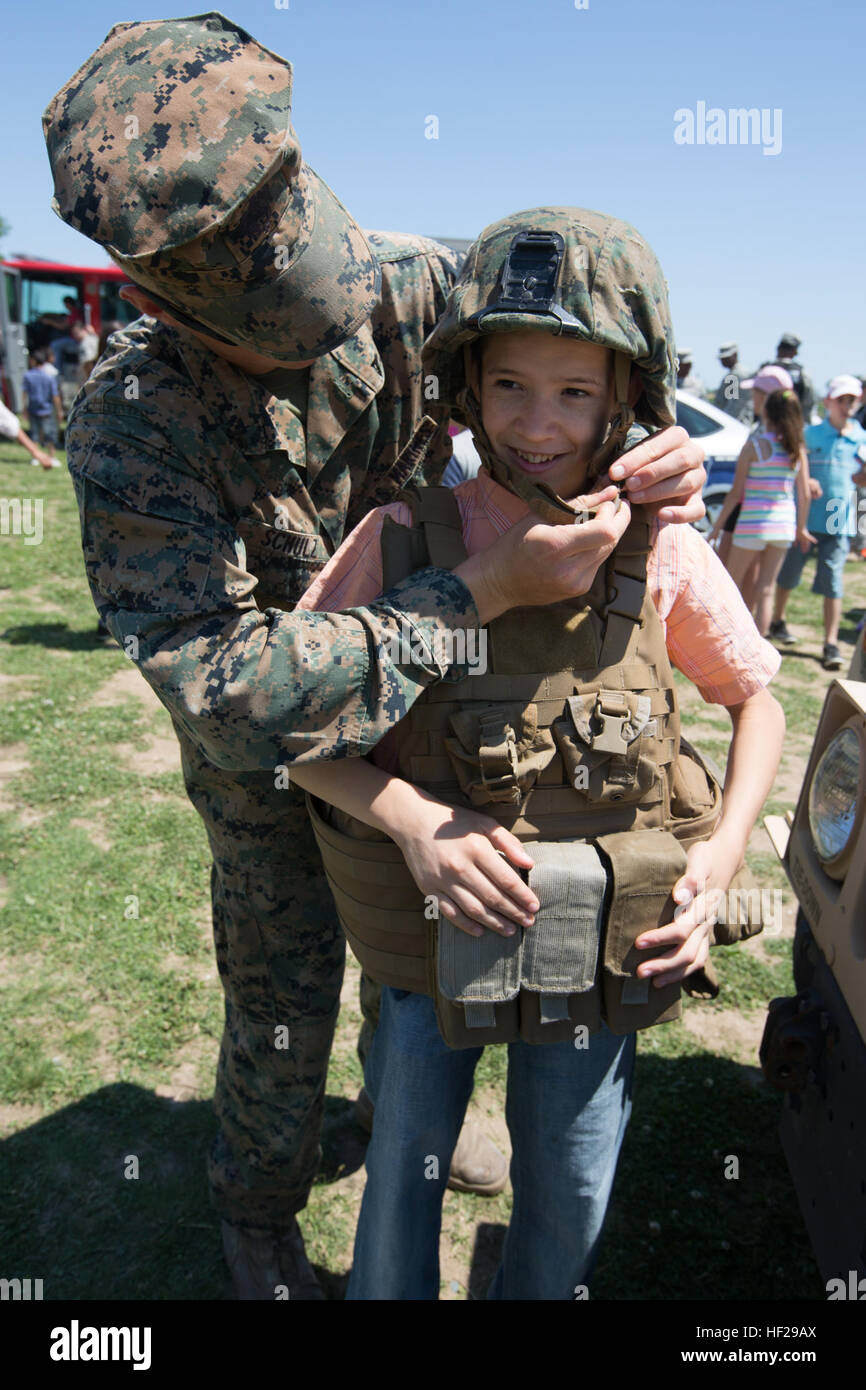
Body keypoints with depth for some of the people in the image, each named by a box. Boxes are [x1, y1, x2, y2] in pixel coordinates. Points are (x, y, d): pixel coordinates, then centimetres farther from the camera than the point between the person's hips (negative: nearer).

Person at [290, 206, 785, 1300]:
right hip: (433, 937, -1)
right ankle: (386, 1294, 50)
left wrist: (722, 856, -9)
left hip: (602, 953, 1)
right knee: (402, 1174, 20)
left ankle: (532, 1293, 53)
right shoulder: (404, 540, -13)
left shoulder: (660, 552, -10)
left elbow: (756, 698, 4)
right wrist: (412, 820, -24)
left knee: (569, 1201, 22)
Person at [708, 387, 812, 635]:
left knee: (731, 584, 9)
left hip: (752, 522, -4)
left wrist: (718, 525, -2)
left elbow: (736, 492, -10)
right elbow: (804, 495, 6)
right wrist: (801, 528, 18)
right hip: (784, 525, 5)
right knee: (765, 589, 9)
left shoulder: (754, 444, -9)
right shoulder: (798, 449, 3)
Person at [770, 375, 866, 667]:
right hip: (804, 516, -1)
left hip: (839, 522, 1)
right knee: (789, 573, 12)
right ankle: (777, 621, 35)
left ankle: (831, 643, -3)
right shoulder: (810, 434, -1)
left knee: (833, 582, -5)